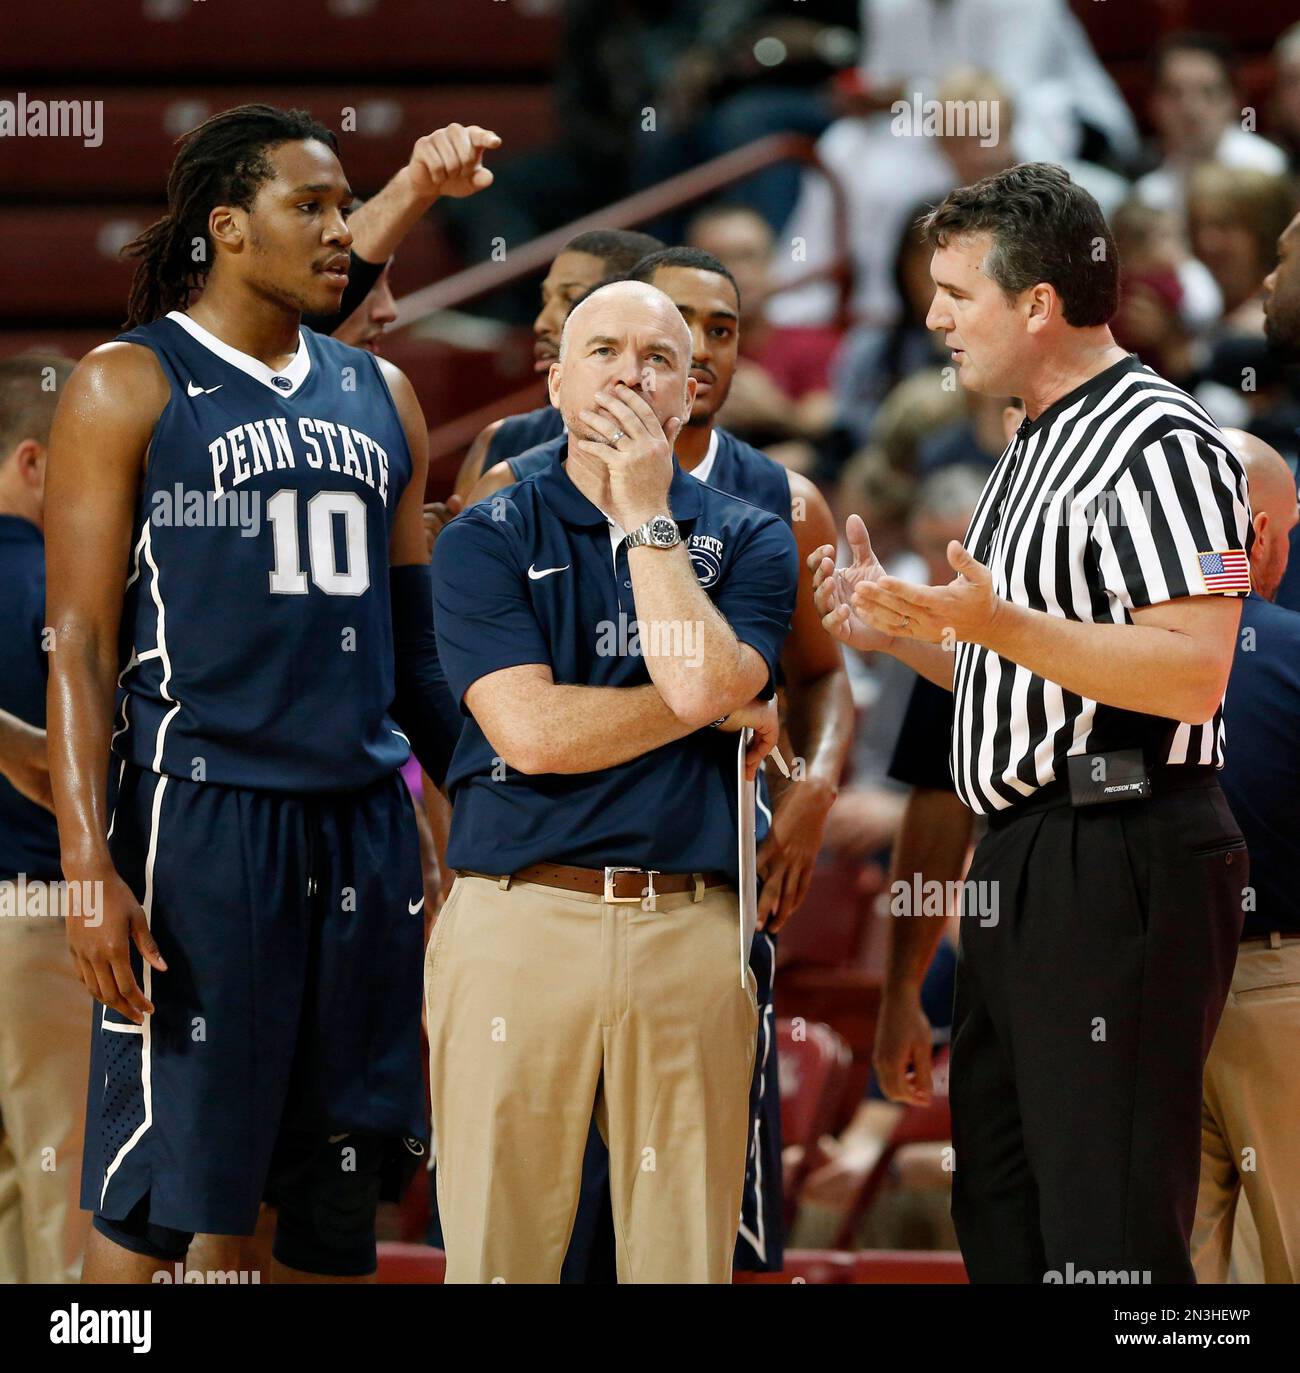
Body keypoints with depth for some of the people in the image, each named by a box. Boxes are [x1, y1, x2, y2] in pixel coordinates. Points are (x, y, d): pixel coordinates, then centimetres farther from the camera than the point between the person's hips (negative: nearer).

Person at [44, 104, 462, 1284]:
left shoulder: (380, 398, 15)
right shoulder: (129, 387, -2)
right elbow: (79, 641, -6)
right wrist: (87, 864, -15)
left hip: (366, 819, 6)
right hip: (203, 816, -6)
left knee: (339, 1180, 8)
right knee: (153, 1188, -6)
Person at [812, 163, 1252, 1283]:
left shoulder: (1161, 446, -12)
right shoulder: (1036, 451, 21)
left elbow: (1193, 676, -22)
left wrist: (1000, 624, -28)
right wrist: (905, 633, 14)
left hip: (1121, 862, -11)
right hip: (1024, 857, 11)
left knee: (1106, 1231, -9)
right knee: (999, 1207, 14)